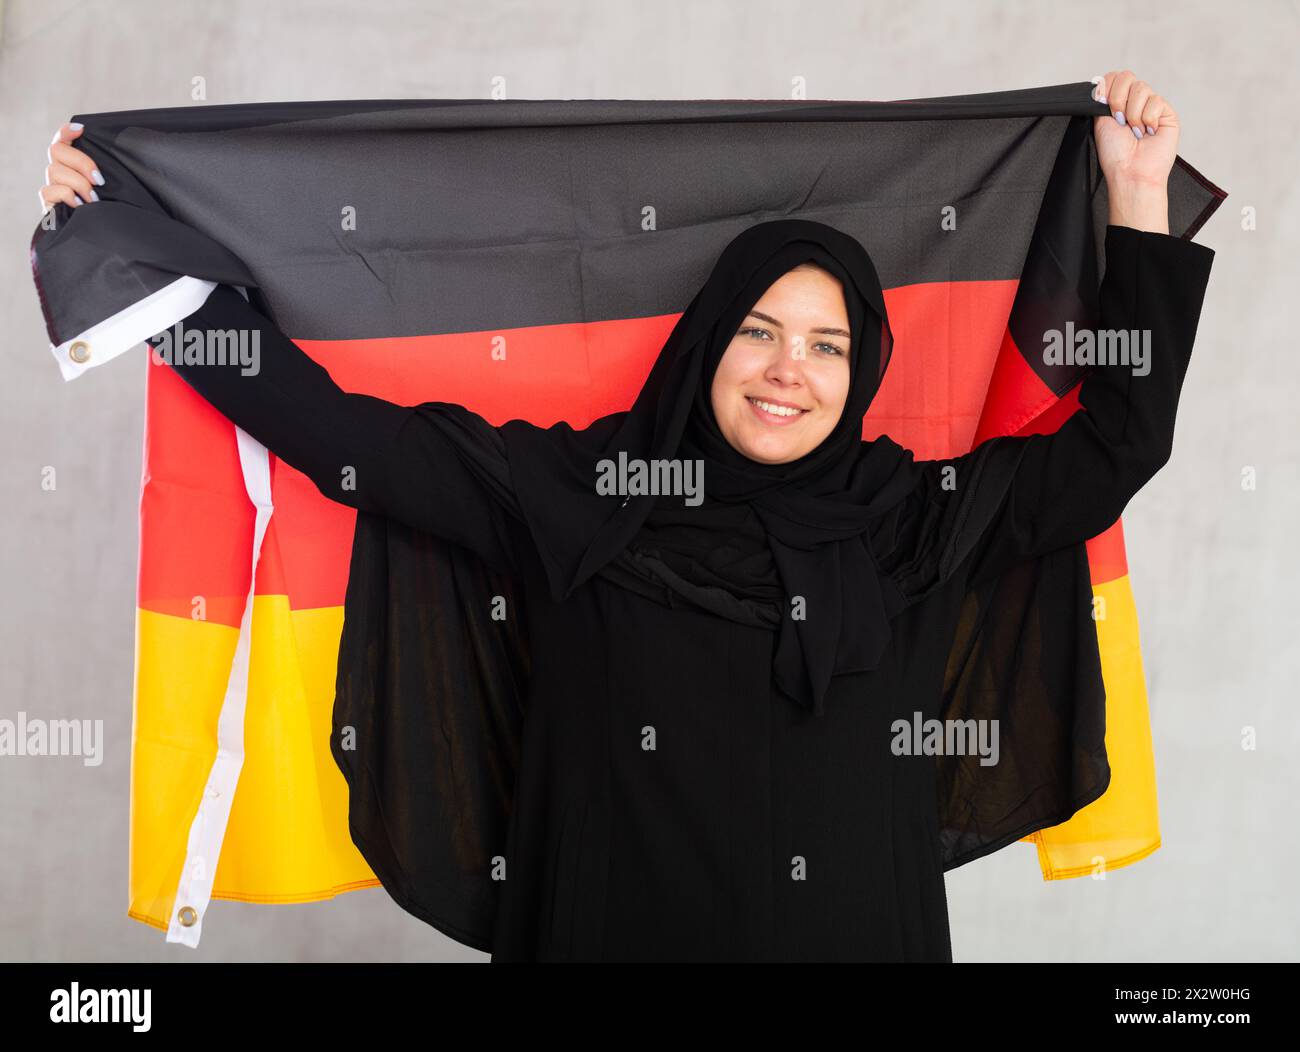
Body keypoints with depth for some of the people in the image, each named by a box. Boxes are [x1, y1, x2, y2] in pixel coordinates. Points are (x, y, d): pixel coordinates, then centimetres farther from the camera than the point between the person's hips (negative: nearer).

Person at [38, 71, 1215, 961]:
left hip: (859, 929, 2)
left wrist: (1140, 196, 3)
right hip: (610, 925, -1)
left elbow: (1119, 440, 5)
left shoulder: (913, 518, 0)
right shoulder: (575, 492, -6)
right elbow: (338, 428, -7)